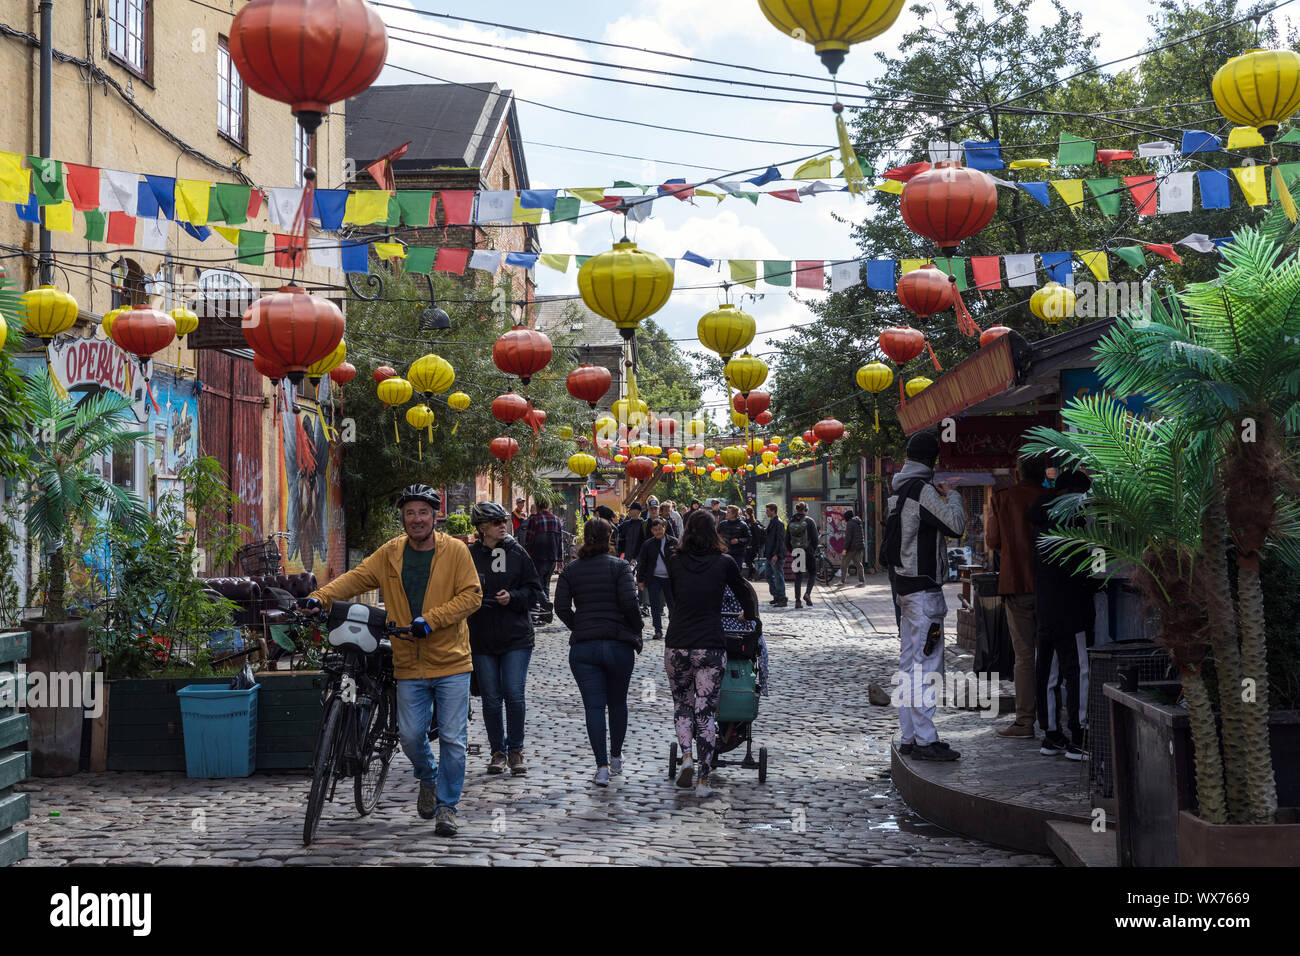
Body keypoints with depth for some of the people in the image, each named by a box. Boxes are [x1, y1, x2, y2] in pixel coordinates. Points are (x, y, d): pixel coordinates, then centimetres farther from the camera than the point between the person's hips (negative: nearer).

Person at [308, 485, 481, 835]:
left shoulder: (455, 550, -5)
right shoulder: (390, 554, 4)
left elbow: (471, 595, -9)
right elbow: (355, 579, -1)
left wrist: (431, 620, -19)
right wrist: (318, 598, -17)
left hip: (451, 663, -2)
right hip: (409, 665, 2)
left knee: (452, 739, -1)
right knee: (410, 735, 4)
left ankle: (446, 806, 14)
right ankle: (428, 779, 35)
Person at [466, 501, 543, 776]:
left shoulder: (517, 552, 4)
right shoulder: (469, 556, 1)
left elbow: (534, 589, 6)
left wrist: (513, 597, -10)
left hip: (516, 637, 0)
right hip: (482, 638, 0)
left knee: (514, 695, -7)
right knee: (491, 699, 4)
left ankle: (515, 750, 9)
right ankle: (498, 752, 18)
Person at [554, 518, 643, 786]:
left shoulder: (570, 570, 4)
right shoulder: (620, 566, -4)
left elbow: (561, 607, -2)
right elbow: (629, 603, -14)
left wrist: (579, 628, 10)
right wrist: (636, 632, 0)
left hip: (583, 646, 1)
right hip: (618, 645, -1)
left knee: (594, 706, 0)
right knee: (618, 703, 17)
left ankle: (602, 767, -8)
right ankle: (616, 758, 28)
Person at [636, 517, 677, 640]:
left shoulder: (673, 542, 0)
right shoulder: (648, 544, 4)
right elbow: (642, 563, 7)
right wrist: (640, 580, 2)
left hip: (669, 579, -1)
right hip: (654, 579, 1)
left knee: (672, 605, 4)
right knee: (655, 606, -3)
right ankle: (658, 631, 4)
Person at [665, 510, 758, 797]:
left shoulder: (675, 562, 4)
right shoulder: (724, 563, 0)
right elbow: (744, 594, 15)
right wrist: (750, 615, 36)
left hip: (676, 646, 2)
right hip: (710, 646, -2)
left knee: (682, 702, 21)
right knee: (705, 711, 3)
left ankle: (686, 758, 2)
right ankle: (703, 779, 4)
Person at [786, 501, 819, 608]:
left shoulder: (791, 522, 5)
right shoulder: (809, 521, -6)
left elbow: (787, 540, 7)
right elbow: (815, 539, -8)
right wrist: (814, 551, 5)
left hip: (796, 553, 3)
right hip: (808, 552, -3)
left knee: (798, 576, 8)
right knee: (812, 574, 12)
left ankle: (797, 601, 4)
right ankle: (808, 594, -9)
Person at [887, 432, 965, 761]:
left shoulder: (898, 489, 13)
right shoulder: (922, 489, -14)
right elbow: (956, 525, -19)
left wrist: (939, 496, 20)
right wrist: (952, 496, -2)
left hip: (903, 583, 10)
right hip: (923, 586, -10)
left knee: (909, 664, 12)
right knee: (927, 663, -9)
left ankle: (908, 737, 16)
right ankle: (925, 740, -10)